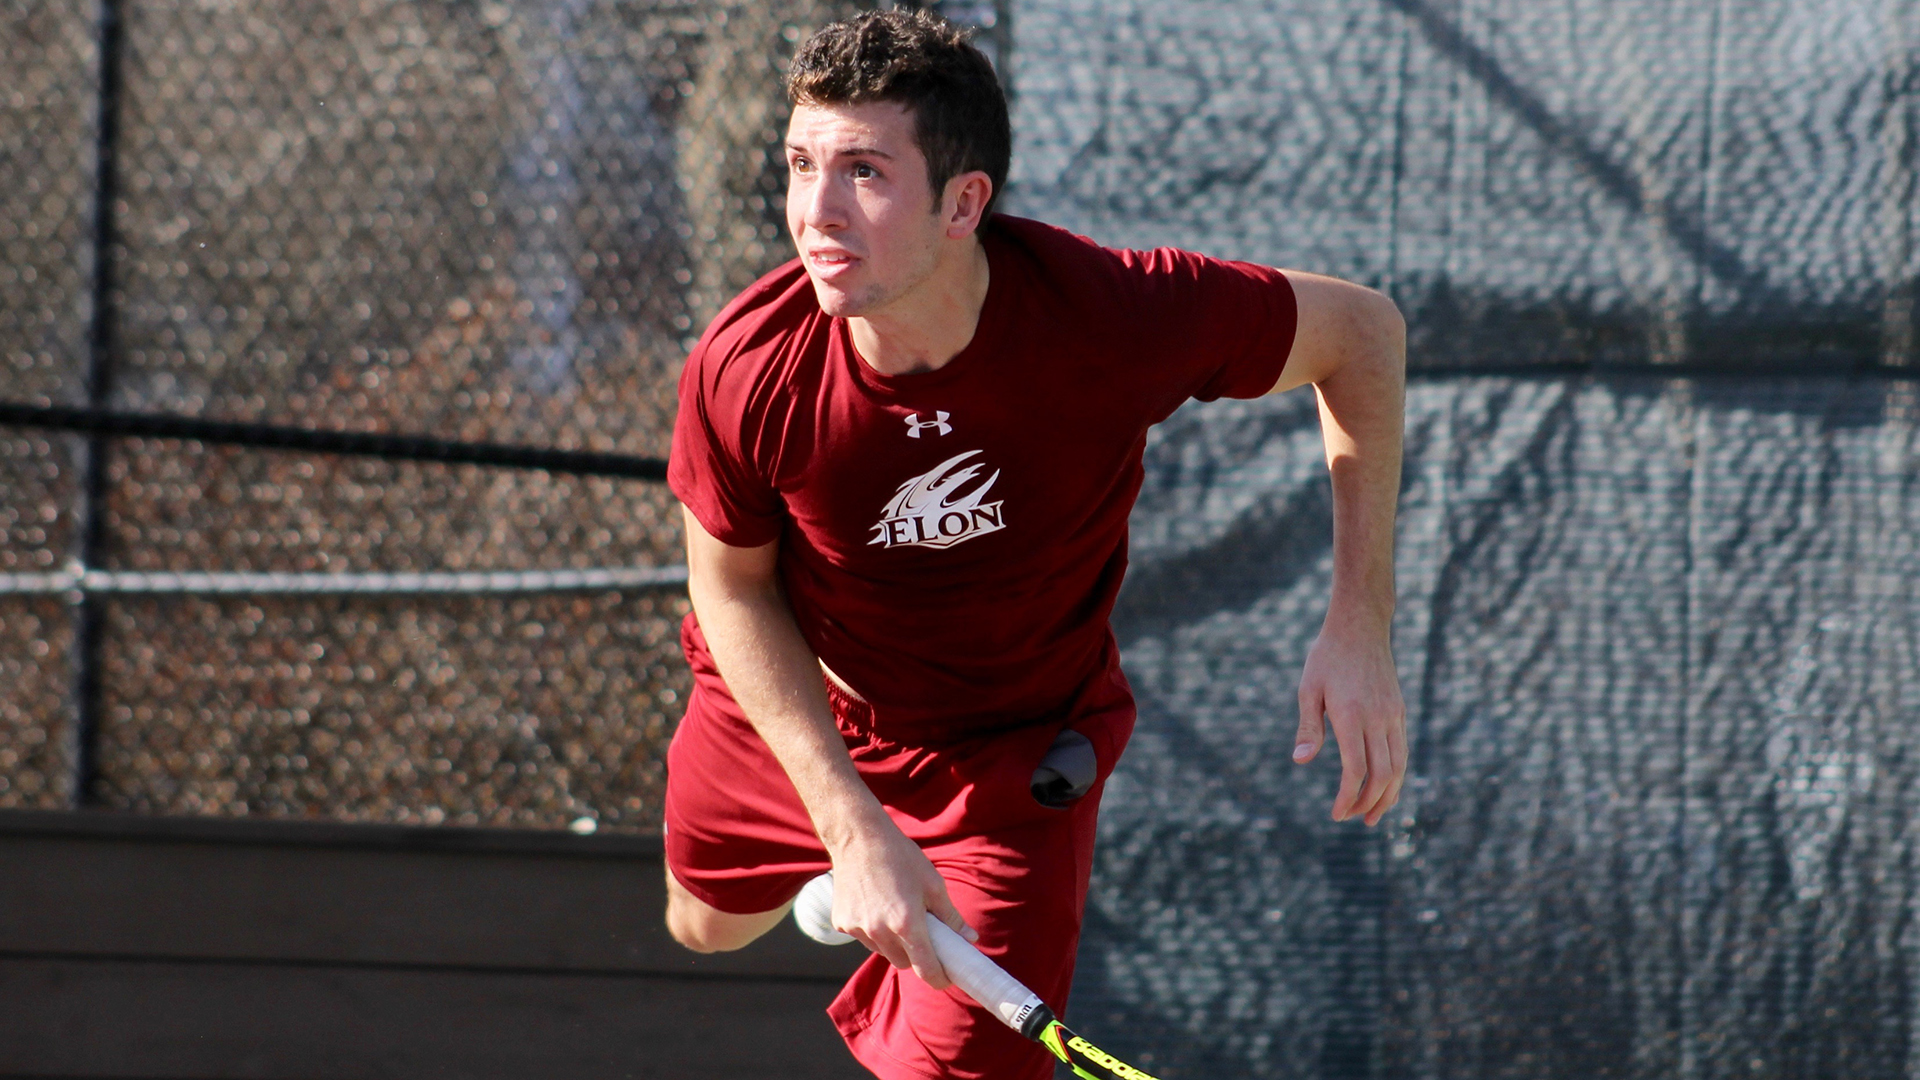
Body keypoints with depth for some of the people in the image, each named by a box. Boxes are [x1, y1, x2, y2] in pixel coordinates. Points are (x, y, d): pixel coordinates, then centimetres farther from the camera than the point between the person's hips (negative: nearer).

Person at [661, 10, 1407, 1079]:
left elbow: (1359, 329, -17)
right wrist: (854, 829, -23)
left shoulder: (1120, 317, -36)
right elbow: (733, 588, -13)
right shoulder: (746, 371, -33)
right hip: (792, 707, 2)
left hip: (1014, 761, -2)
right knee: (708, 922, 27)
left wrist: (1360, 628, -23)